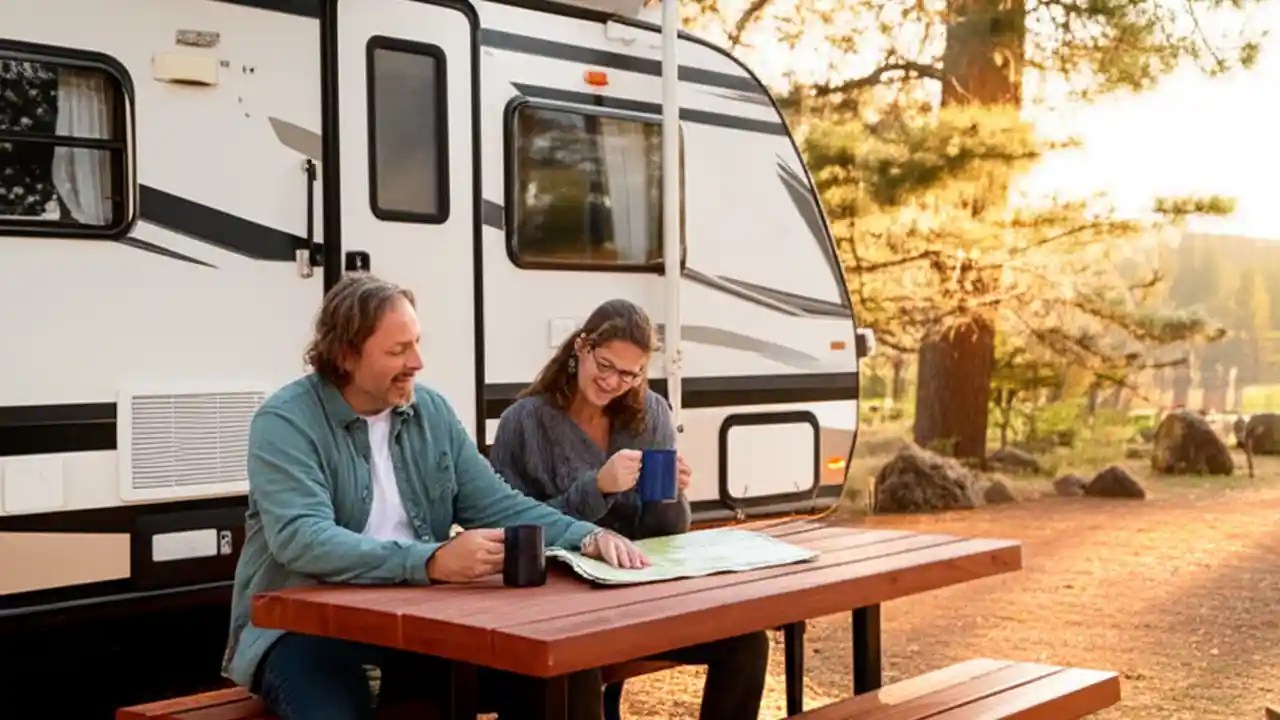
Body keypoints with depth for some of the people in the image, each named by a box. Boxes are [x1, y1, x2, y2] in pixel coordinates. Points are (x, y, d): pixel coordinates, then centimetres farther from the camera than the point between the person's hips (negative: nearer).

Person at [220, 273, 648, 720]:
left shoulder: (433, 412, 7)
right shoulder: (285, 422, -11)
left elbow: (498, 505, 10)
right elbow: (301, 539, -25)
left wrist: (588, 538, -8)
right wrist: (433, 562, -36)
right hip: (306, 631, -5)